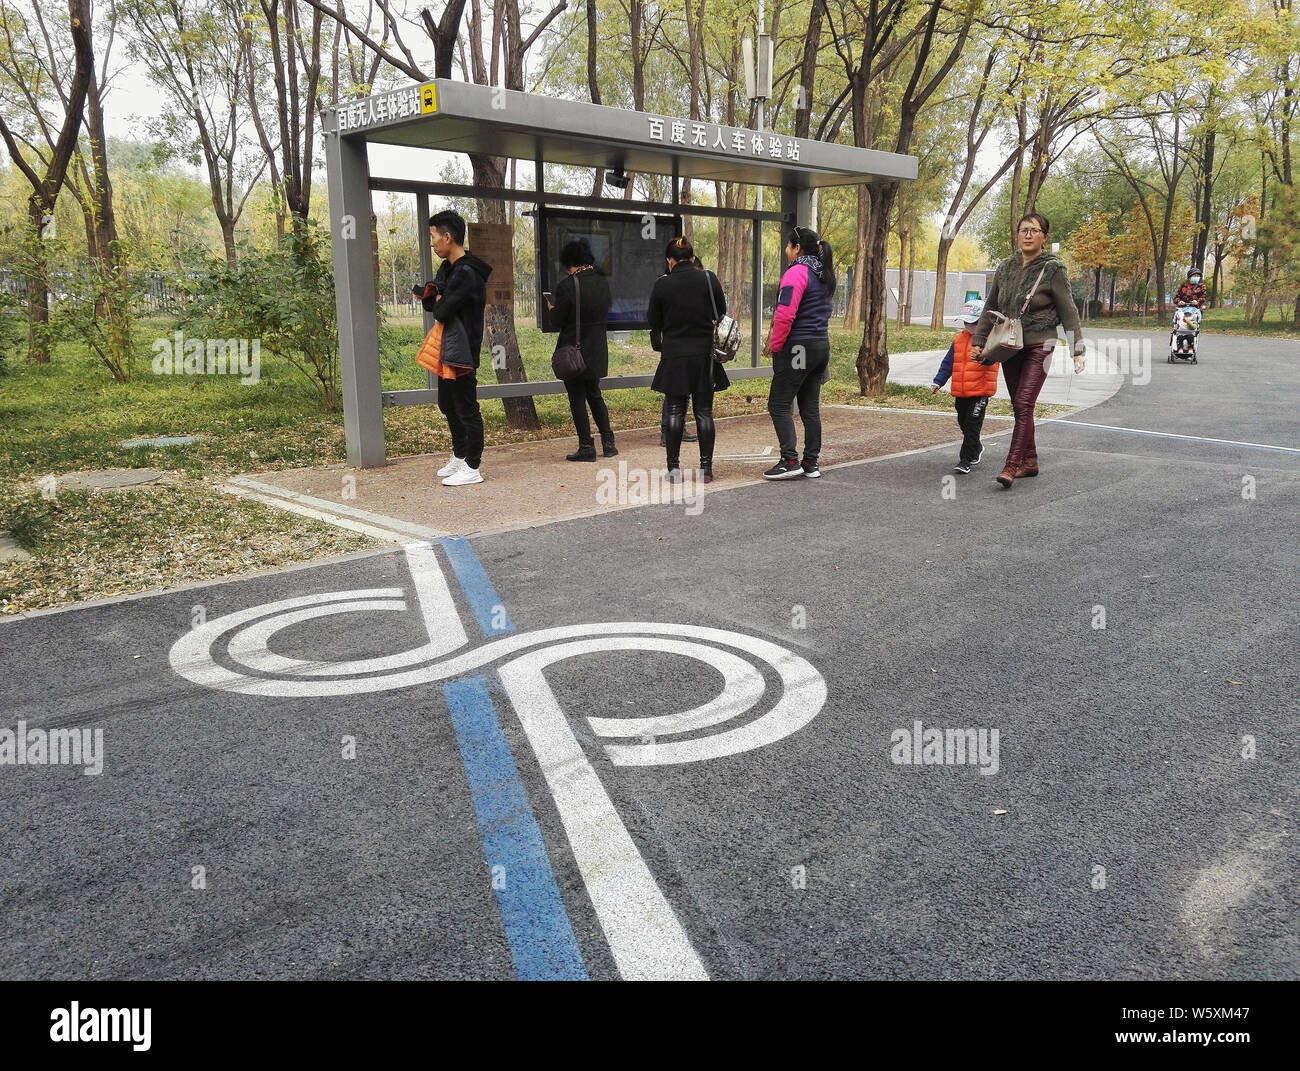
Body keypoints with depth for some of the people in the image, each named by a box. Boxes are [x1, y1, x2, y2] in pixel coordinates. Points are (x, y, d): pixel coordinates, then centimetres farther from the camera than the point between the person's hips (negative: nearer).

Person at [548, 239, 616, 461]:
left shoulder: (567, 285, -16)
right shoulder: (602, 282, 3)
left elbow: (558, 319, -12)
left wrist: (551, 309, 8)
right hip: (597, 349, 6)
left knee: (577, 399, 2)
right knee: (594, 394, 18)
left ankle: (586, 447, 3)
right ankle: (608, 442, 16)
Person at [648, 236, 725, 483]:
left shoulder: (662, 284, -4)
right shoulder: (709, 279, -2)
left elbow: (655, 323, 6)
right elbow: (722, 314, 9)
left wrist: (660, 346, 23)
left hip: (674, 355, -1)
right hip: (704, 354, 1)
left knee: (675, 411, 7)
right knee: (704, 411, 6)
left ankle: (674, 467, 7)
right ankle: (706, 468, 6)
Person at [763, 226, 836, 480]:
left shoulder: (796, 272, -13)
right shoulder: (824, 275, 15)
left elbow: (785, 314, -23)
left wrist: (775, 345, -10)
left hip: (798, 348, -9)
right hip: (821, 345, 9)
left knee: (778, 405, -2)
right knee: (810, 407, 11)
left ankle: (790, 460, -7)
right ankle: (811, 463, 14)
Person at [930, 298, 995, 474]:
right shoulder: (959, 339, 13)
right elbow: (948, 363, 16)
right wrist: (937, 382, 8)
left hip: (980, 391, -6)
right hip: (960, 392, 7)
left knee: (972, 426, -8)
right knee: (963, 424, 17)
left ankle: (965, 460, -5)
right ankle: (976, 448, 40)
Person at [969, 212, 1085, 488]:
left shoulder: (1052, 269, -5)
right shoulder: (1005, 268, 8)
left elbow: (1068, 312, -4)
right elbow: (990, 308, 15)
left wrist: (1078, 350, -7)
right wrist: (978, 341, 10)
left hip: (1039, 346, -5)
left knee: (1023, 405, -15)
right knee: (1019, 406, 10)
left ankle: (1011, 465, -19)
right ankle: (1030, 460, 21)